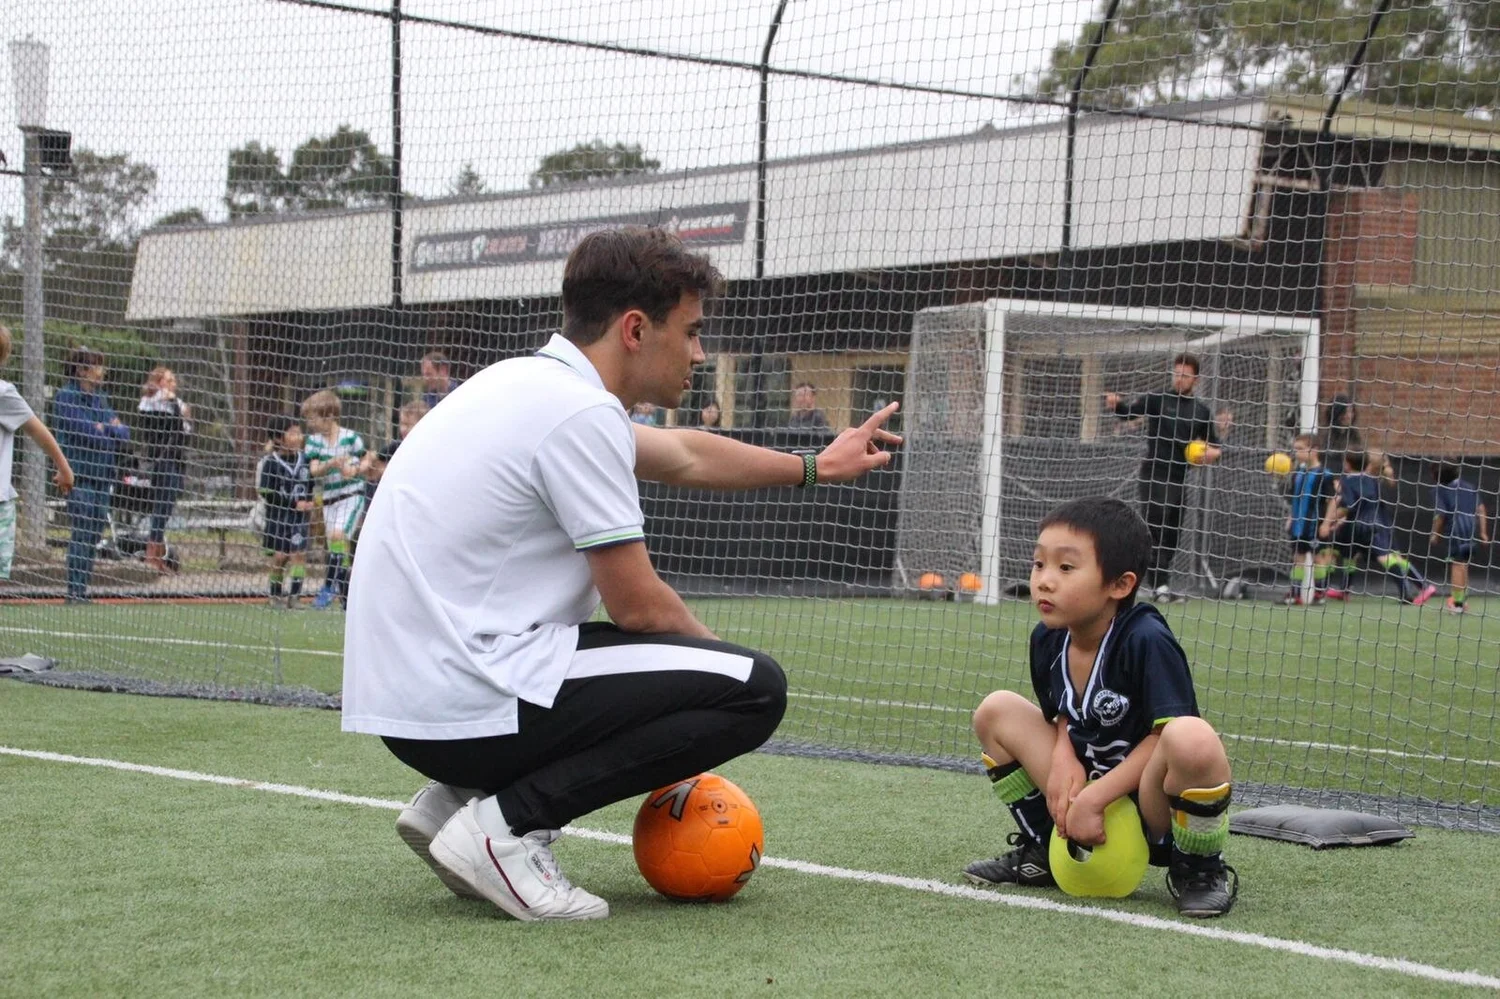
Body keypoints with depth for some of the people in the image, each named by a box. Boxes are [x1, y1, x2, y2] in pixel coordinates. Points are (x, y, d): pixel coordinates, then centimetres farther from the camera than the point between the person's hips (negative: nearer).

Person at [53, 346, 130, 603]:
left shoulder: (100, 399, 16)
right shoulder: (66, 397, -7)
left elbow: (124, 433, 10)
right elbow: (85, 431, -17)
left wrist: (104, 430, -8)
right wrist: (112, 432, -1)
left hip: (102, 476, 7)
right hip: (80, 475, -7)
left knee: (93, 536, 7)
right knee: (82, 534, -10)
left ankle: (83, 590, 11)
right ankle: (75, 592, -8)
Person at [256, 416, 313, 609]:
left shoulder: (304, 459, 3)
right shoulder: (270, 463, -9)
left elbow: (311, 483, 16)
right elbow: (266, 492, -13)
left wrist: (309, 501, -3)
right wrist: (294, 503, -16)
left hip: (299, 517, 3)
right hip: (277, 517, -3)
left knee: (299, 554, -6)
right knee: (279, 557, 1)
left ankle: (293, 596, 1)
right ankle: (274, 595, 19)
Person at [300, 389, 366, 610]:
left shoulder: (350, 437, -7)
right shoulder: (314, 440, 1)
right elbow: (314, 470, -10)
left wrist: (354, 469, -16)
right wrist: (333, 463, -28)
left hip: (352, 494, -5)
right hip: (329, 498, 5)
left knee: (338, 534, -25)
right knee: (337, 550, 6)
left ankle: (329, 586, -22)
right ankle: (348, 597, 15)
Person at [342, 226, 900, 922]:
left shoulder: (539, 385, 16)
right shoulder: (580, 413, -14)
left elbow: (683, 455, 32)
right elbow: (638, 605, -11)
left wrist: (816, 467, 43)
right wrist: (717, 661, 8)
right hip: (464, 701, -10)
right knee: (754, 687, -10)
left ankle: (457, 798, 14)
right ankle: (506, 821, -10)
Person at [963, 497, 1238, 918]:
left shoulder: (1146, 640, -22)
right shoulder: (1047, 640, -1)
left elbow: (1167, 734, -24)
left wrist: (1095, 797, -24)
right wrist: (1062, 757, -10)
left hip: (1148, 804, -7)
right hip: (1086, 797, 7)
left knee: (1193, 740, -40)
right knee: (996, 711, 3)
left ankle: (1200, 870, -9)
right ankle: (1041, 851, 18)